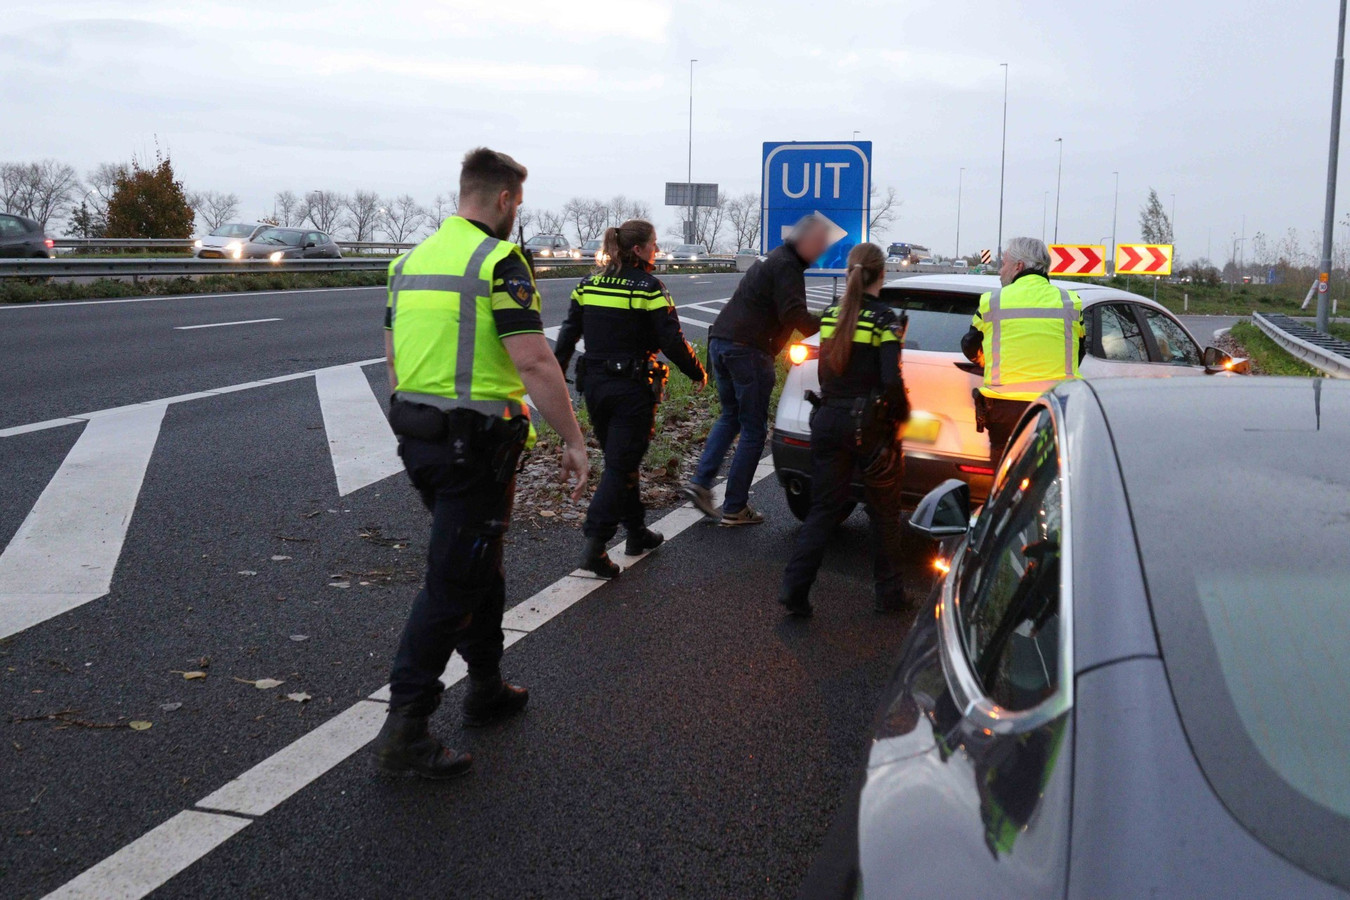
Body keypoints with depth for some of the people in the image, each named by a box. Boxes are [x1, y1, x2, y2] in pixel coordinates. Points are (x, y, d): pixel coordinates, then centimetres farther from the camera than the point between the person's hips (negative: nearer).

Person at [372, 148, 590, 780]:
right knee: (452, 585, -3)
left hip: (418, 437, 8)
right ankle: (403, 729, -2)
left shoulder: (412, 260, 12)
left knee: (478, 563, 21)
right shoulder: (498, 261, -13)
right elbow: (534, 361, -21)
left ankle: (486, 690, 33)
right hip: (475, 444, -8)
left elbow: (393, 356, 17)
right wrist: (573, 441, -16)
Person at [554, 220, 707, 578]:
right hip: (633, 389, -6)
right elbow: (672, 342, -13)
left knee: (620, 461, 19)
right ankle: (595, 545, -12)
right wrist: (697, 373, 2)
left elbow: (567, 335, 7)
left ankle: (637, 533, 29)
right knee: (621, 465, -2)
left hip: (595, 386, 6)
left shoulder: (588, 285, 5)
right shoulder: (648, 288, -11)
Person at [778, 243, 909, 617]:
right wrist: (901, 416, -5)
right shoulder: (884, 320, -11)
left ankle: (795, 587, -1)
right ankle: (889, 592, 22)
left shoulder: (830, 316, 6)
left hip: (829, 421, 4)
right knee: (884, 513, 12)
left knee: (823, 509, 11)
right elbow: (891, 380, -18)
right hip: (871, 425, -4)